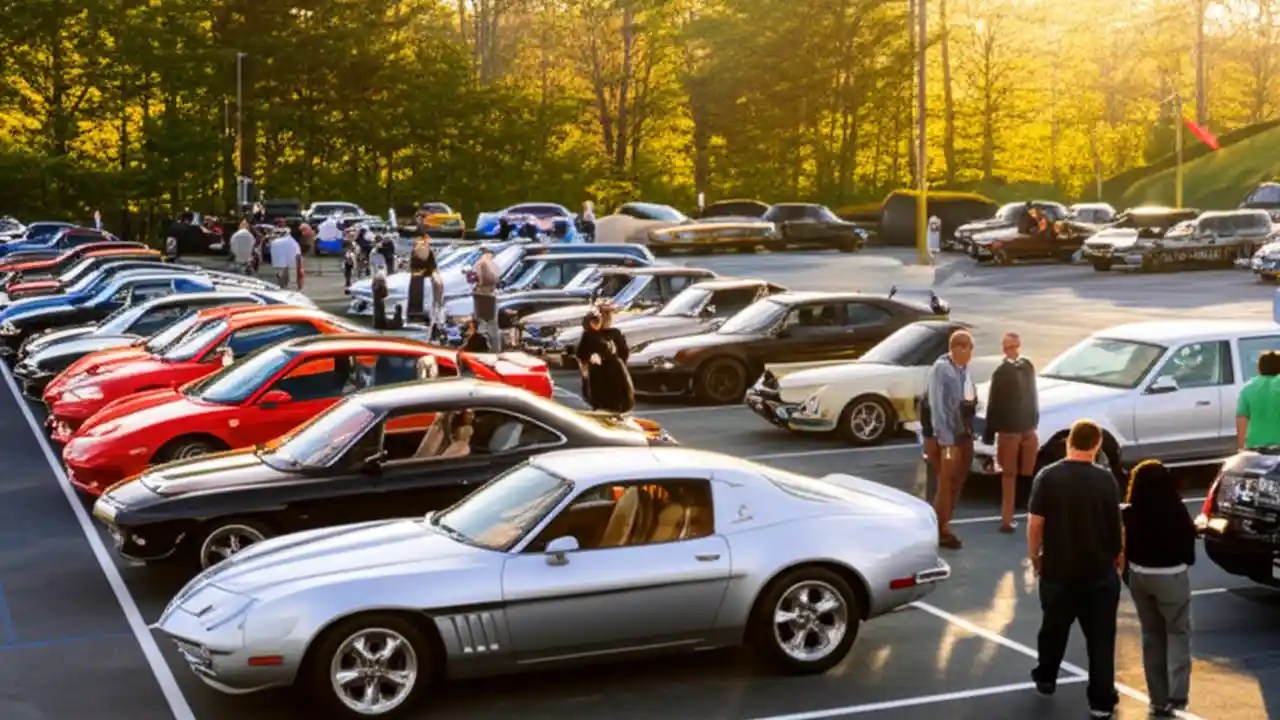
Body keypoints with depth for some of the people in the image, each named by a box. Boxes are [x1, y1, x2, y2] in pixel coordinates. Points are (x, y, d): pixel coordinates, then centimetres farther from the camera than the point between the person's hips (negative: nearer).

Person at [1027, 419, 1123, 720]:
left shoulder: (1047, 477, -9)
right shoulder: (1105, 479, -9)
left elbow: (1035, 522, -8)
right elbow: (1115, 525, -2)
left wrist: (1034, 556, 7)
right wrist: (1118, 555, 15)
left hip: (1057, 569, 1)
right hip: (1099, 570, -1)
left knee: (1054, 628, 21)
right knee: (1101, 636, 5)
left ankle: (1045, 679, 39)